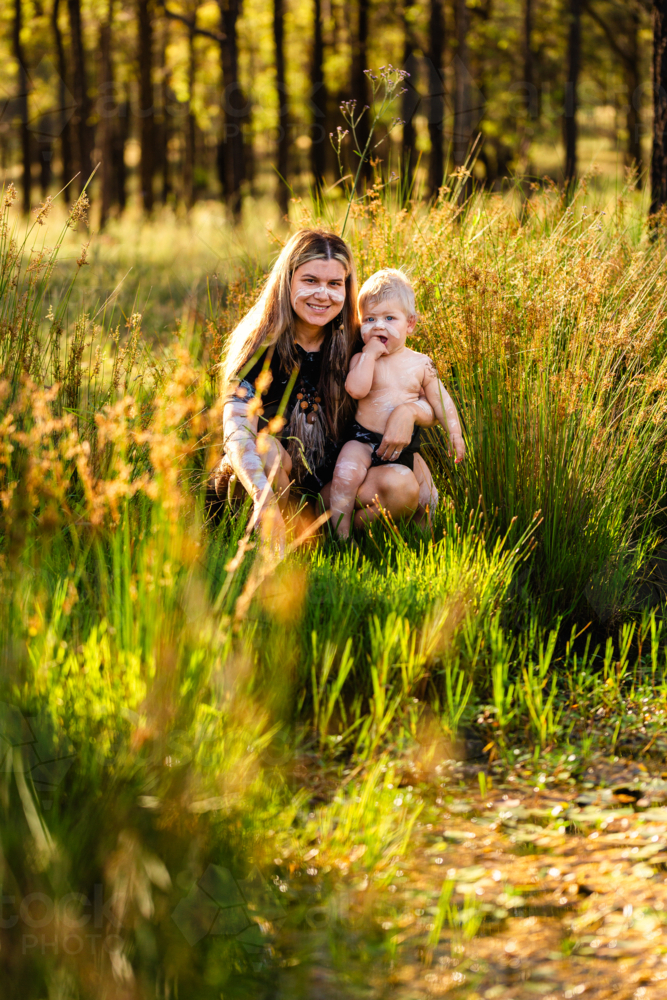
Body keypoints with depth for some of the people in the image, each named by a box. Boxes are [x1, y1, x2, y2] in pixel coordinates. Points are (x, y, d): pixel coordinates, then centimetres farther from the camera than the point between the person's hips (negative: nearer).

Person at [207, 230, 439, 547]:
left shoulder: (355, 346, -1)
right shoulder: (260, 346, -12)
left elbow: (432, 406, 5)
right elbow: (238, 434, -27)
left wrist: (408, 411, -22)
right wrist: (265, 500, -46)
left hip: (330, 485, 2)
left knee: (402, 486, -25)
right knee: (265, 448, -35)